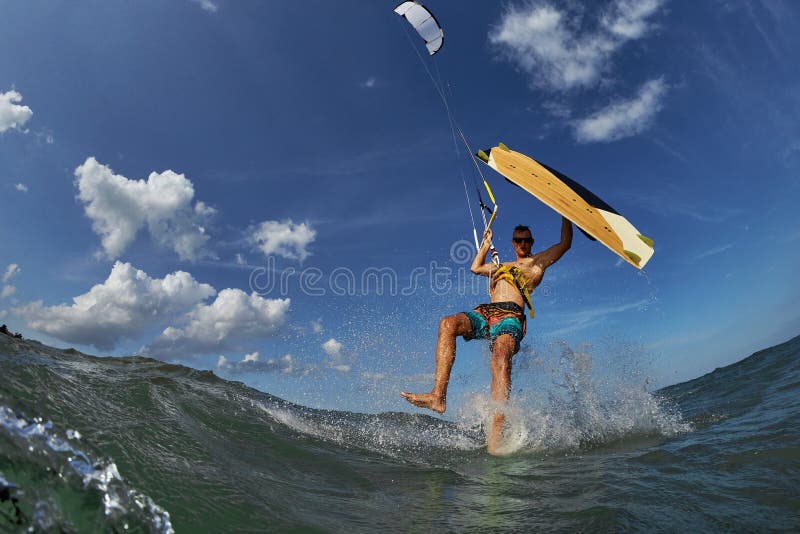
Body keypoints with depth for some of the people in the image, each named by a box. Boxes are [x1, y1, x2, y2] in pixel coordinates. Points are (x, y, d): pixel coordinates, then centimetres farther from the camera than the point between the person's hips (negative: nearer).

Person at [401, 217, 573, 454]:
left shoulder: (538, 261, 24)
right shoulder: (502, 265, 39)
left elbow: (565, 243, 16)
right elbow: (475, 267, 49)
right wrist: (487, 242, 50)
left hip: (510, 316, -5)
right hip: (484, 313, 5)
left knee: (500, 358, -36)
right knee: (448, 323, -27)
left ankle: (496, 429, -46)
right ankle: (438, 396, -38)